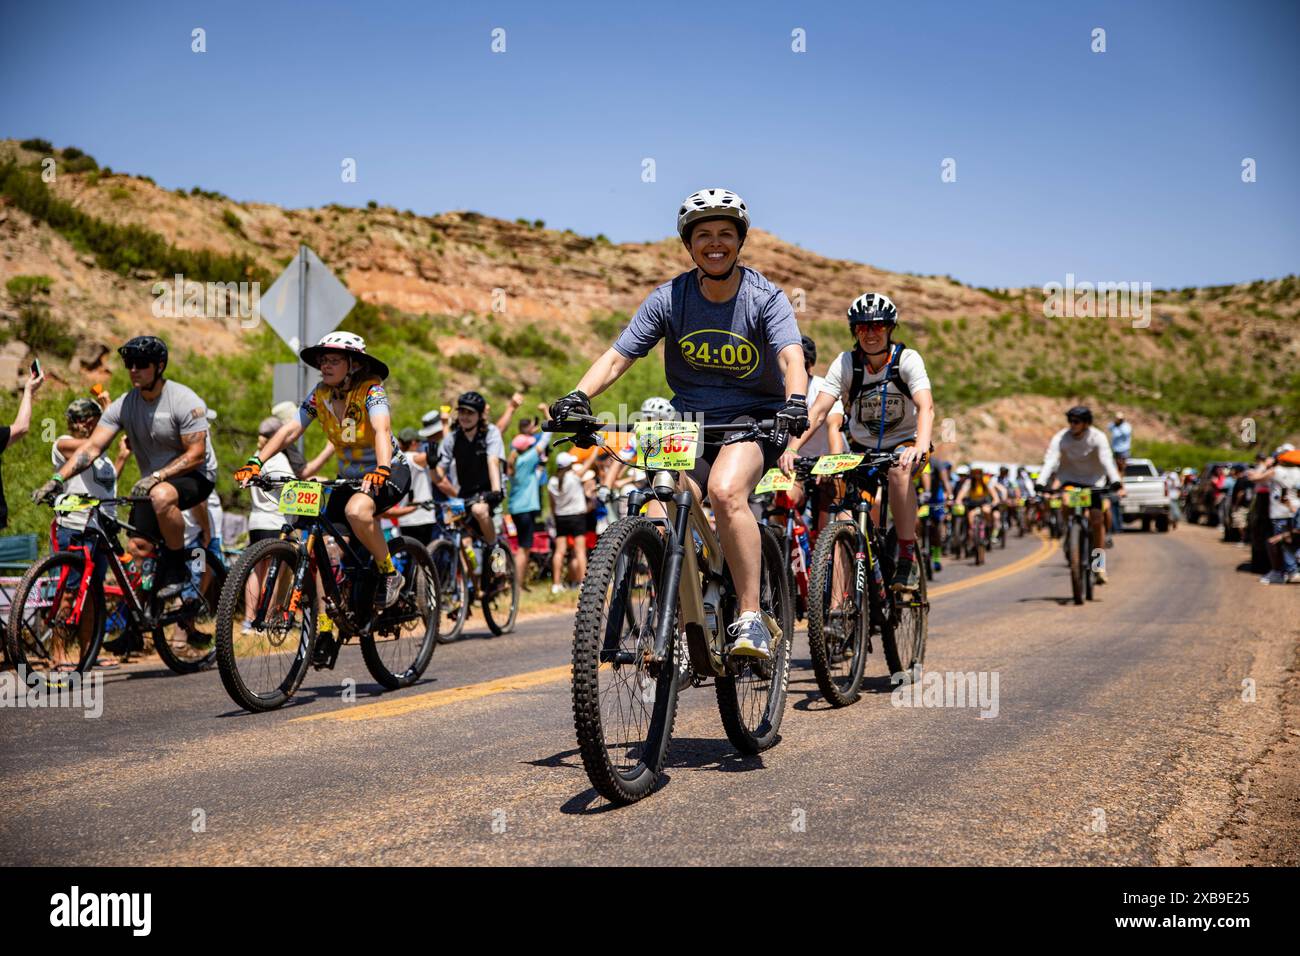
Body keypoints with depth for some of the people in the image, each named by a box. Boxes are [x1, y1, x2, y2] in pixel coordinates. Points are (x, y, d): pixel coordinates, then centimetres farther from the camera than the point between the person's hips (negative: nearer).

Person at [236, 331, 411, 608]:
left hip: (390, 472, -6)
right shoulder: (319, 395, -5)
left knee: (356, 511, -36)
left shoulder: (371, 391, -19)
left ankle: (390, 574, -16)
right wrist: (255, 462, -26)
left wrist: (382, 469, -54)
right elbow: (290, 430, -12)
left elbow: (382, 430, -36)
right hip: (349, 477, 6)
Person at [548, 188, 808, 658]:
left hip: (753, 417, -3)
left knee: (725, 490, -32)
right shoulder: (669, 299, -4)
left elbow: (791, 357, -24)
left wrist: (796, 401, -46)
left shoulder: (765, 297, -9)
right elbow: (617, 356, -9)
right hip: (689, 420, 3)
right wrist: (578, 397, -28)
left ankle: (750, 619, -25)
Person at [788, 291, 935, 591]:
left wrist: (921, 448, -51)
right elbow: (818, 411, -22)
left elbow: (926, 407, -32)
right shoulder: (845, 363, -13)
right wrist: (792, 448, -38)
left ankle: (908, 557, -27)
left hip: (904, 442, -2)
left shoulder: (907, 359, -17)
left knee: (899, 469, -35)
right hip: (862, 446, 3)